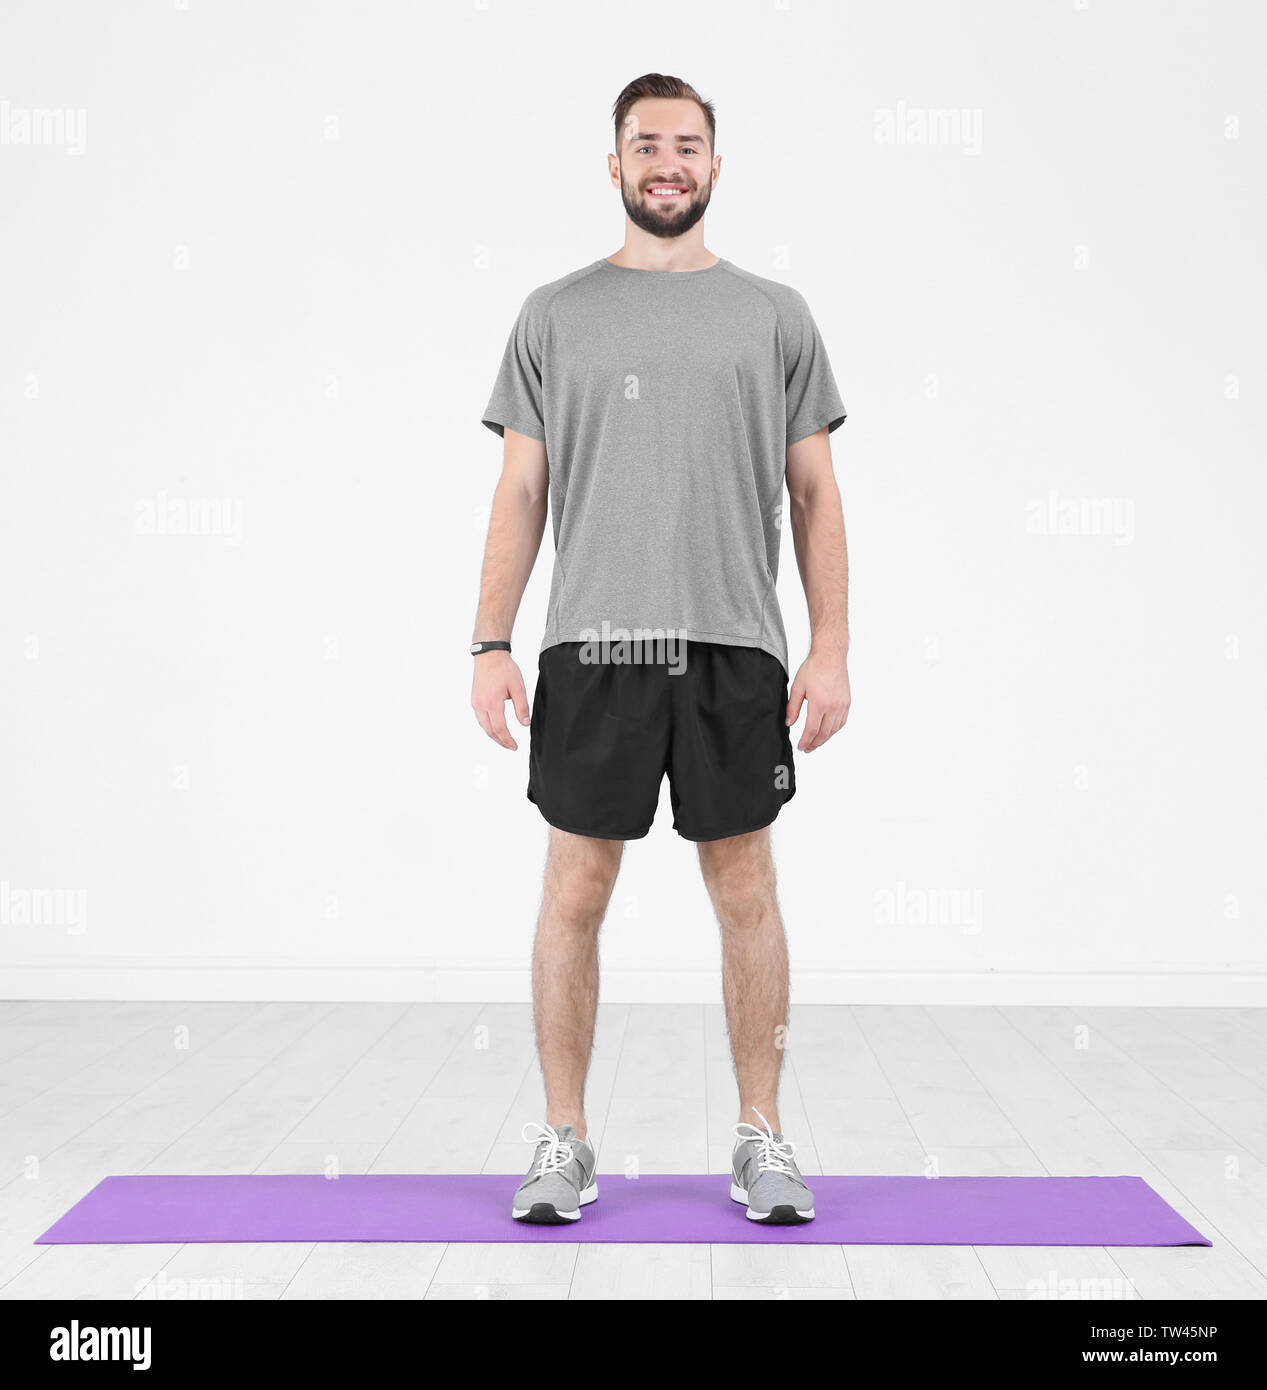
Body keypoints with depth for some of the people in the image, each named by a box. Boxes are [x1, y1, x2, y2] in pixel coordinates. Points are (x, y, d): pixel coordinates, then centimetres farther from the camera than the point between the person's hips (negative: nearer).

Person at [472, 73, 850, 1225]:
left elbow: (815, 491, 6)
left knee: (745, 890, 6)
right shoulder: (555, 315, 7)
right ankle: (564, 1142, 17)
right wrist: (492, 645, -4)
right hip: (593, 648, 0)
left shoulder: (773, 315, 8)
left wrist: (832, 648, -3)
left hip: (735, 650, 1)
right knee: (576, 889, 3)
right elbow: (521, 490, 5)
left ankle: (761, 1136, 20)